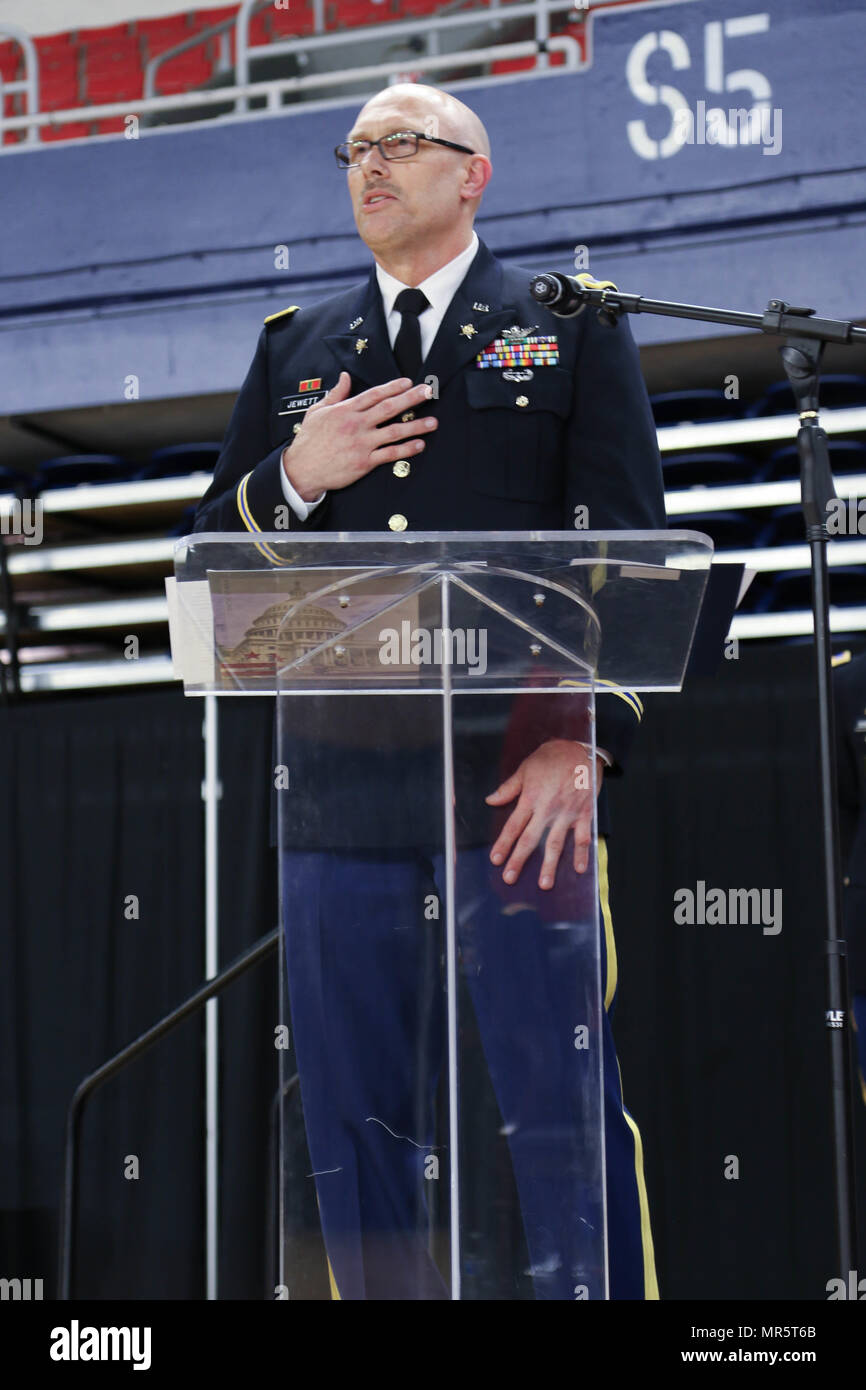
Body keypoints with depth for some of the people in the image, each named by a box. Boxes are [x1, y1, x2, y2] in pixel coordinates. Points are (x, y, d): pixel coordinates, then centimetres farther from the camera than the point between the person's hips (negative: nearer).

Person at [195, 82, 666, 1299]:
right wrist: (293, 477, -4)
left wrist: (583, 743, -11)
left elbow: (628, 552, 1)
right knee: (354, 1128, 5)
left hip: (519, 781, -3)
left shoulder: (571, 329, 10)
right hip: (341, 784, 4)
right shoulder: (294, 346, 20)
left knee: (562, 1111, -4)